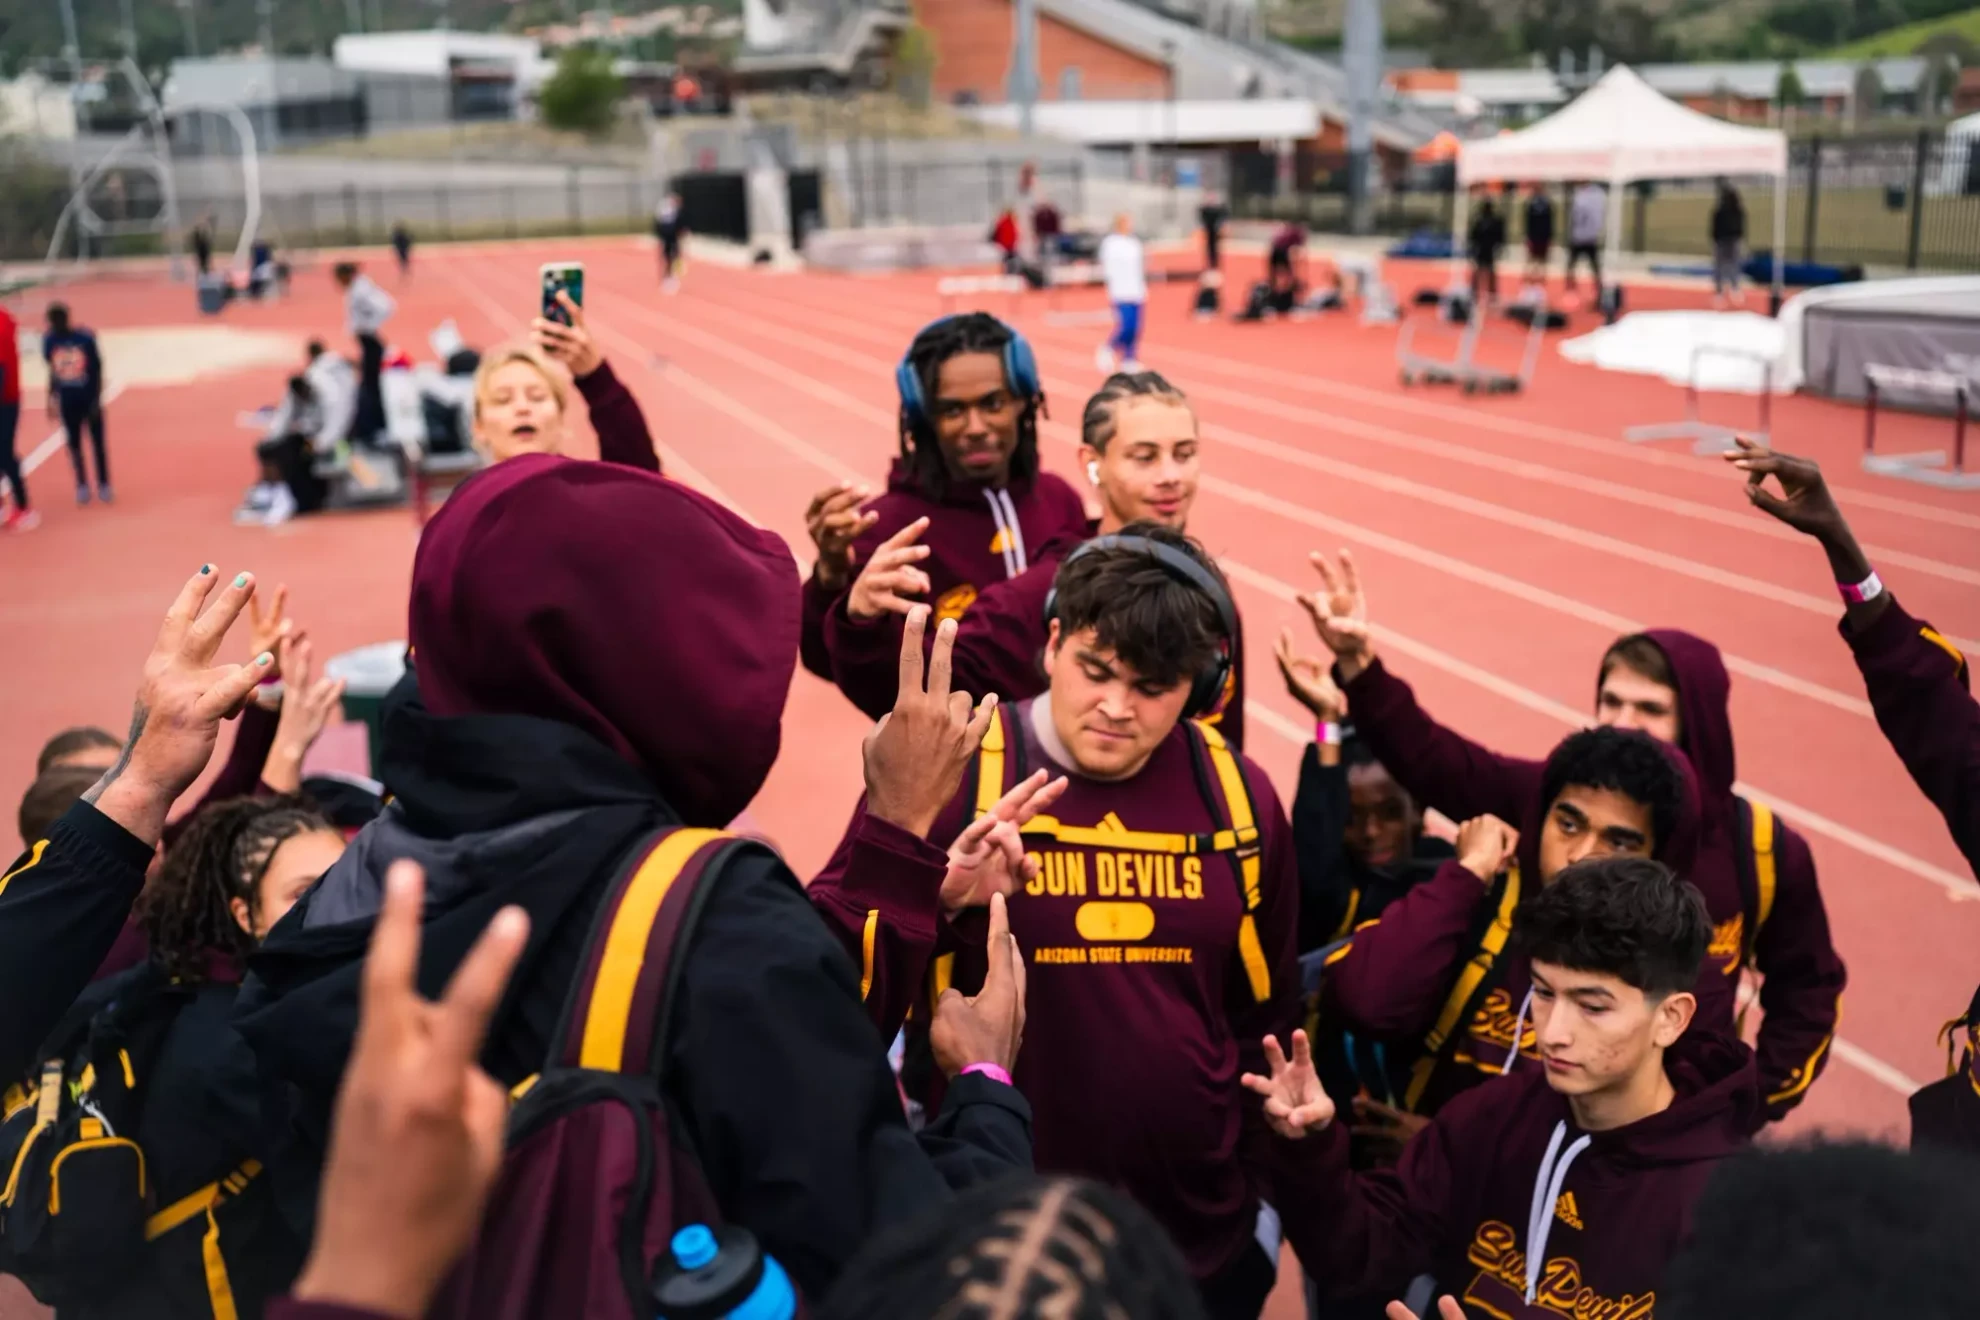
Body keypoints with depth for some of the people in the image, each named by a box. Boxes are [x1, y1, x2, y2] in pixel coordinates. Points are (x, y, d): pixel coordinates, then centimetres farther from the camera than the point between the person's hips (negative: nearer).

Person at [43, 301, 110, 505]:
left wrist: (97, 399, -11)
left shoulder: (85, 338, -16)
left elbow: (97, 369, -9)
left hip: (89, 397, -3)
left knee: (97, 442, 7)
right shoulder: (49, 340, -6)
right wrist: (51, 398, 8)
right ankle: (82, 485, 20)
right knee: (74, 443, 9)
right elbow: (52, 370, 7)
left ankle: (103, 485, 18)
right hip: (67, 400, 3)